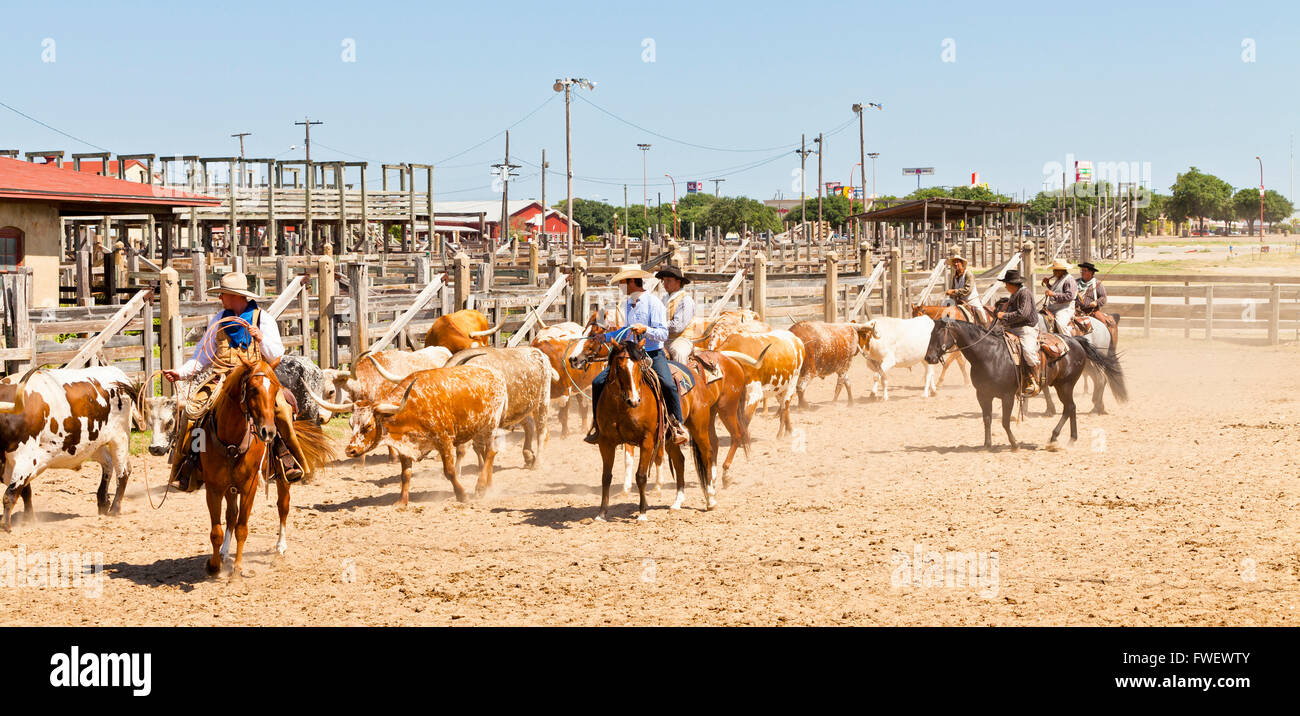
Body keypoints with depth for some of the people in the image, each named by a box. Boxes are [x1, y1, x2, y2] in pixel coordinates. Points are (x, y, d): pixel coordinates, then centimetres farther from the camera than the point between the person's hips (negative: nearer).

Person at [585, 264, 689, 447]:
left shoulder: (653, 303, -8)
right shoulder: (627, 305, 14)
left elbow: (663, 334, -13)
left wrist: (645, 329, -27)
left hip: (653, 353, -6)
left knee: (669, 385, -31)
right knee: (598, 382, -7)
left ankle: (677, 426, -15)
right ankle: (597, 425, 5)